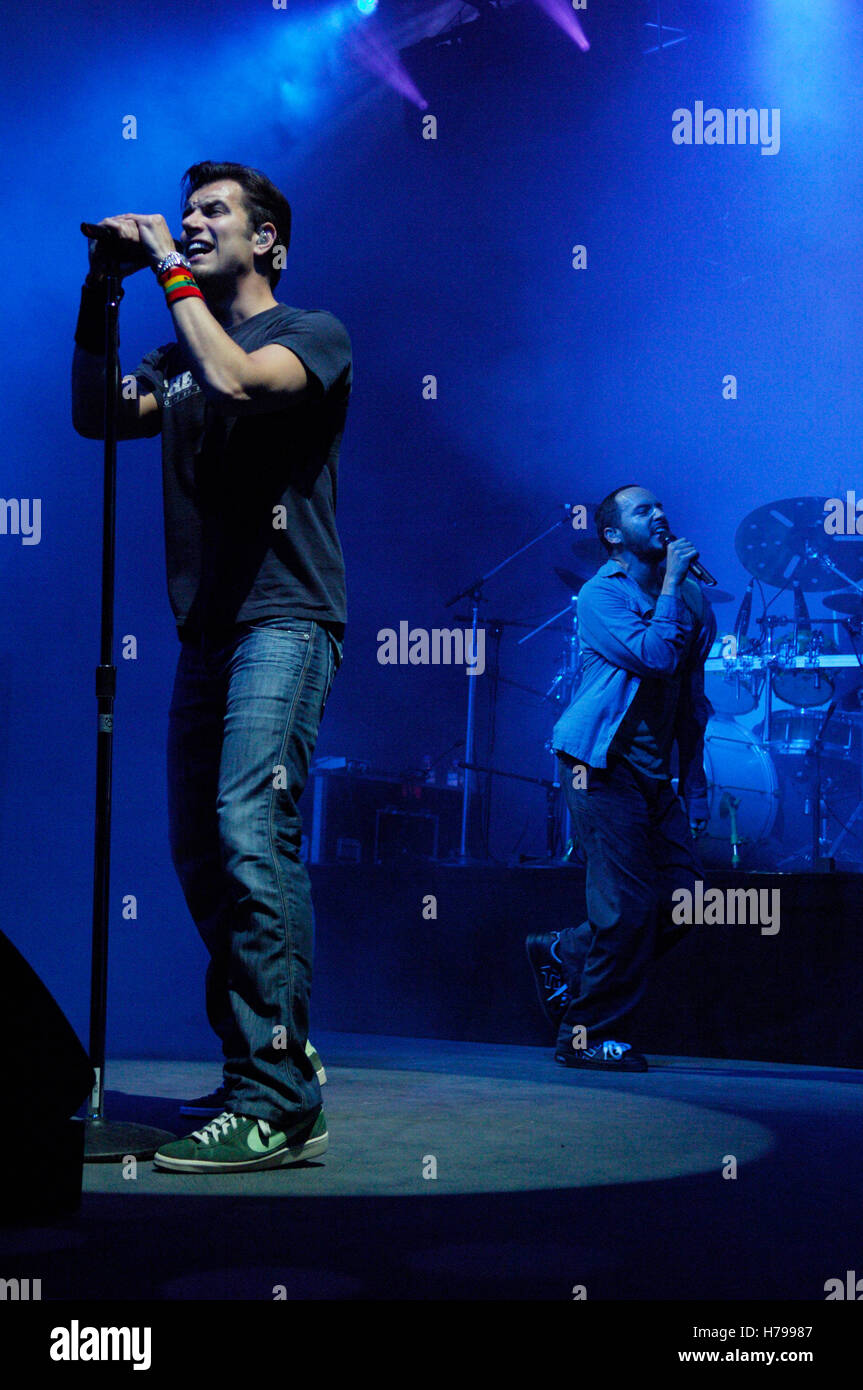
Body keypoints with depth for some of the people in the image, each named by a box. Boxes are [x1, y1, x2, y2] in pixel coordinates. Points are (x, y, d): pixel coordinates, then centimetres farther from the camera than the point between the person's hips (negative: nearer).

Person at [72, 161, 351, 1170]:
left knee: (251, 832, -20)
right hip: (208, 629, 8)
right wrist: (102, 290, 5)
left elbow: (237, 382, -18)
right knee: (203, 853, 7)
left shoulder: (312, 333, 2)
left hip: (285, 620, -8)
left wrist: (173, 275, -7)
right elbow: (96, 414, 9)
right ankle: (272, 1061, 20)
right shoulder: (183, 355, 22)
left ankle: (278, 1106, -20)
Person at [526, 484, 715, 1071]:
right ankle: (589, 1037, 5)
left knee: (682, 903, 1)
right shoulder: (601, 595, -6)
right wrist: (672, 582, -14)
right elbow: (656, 656, -24)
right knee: (629, 907, -10)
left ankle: (564, 953, 22)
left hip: (655, 774, 7)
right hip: (602, 767, -7)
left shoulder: (693, 601, 14)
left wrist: (695, 789, 15)